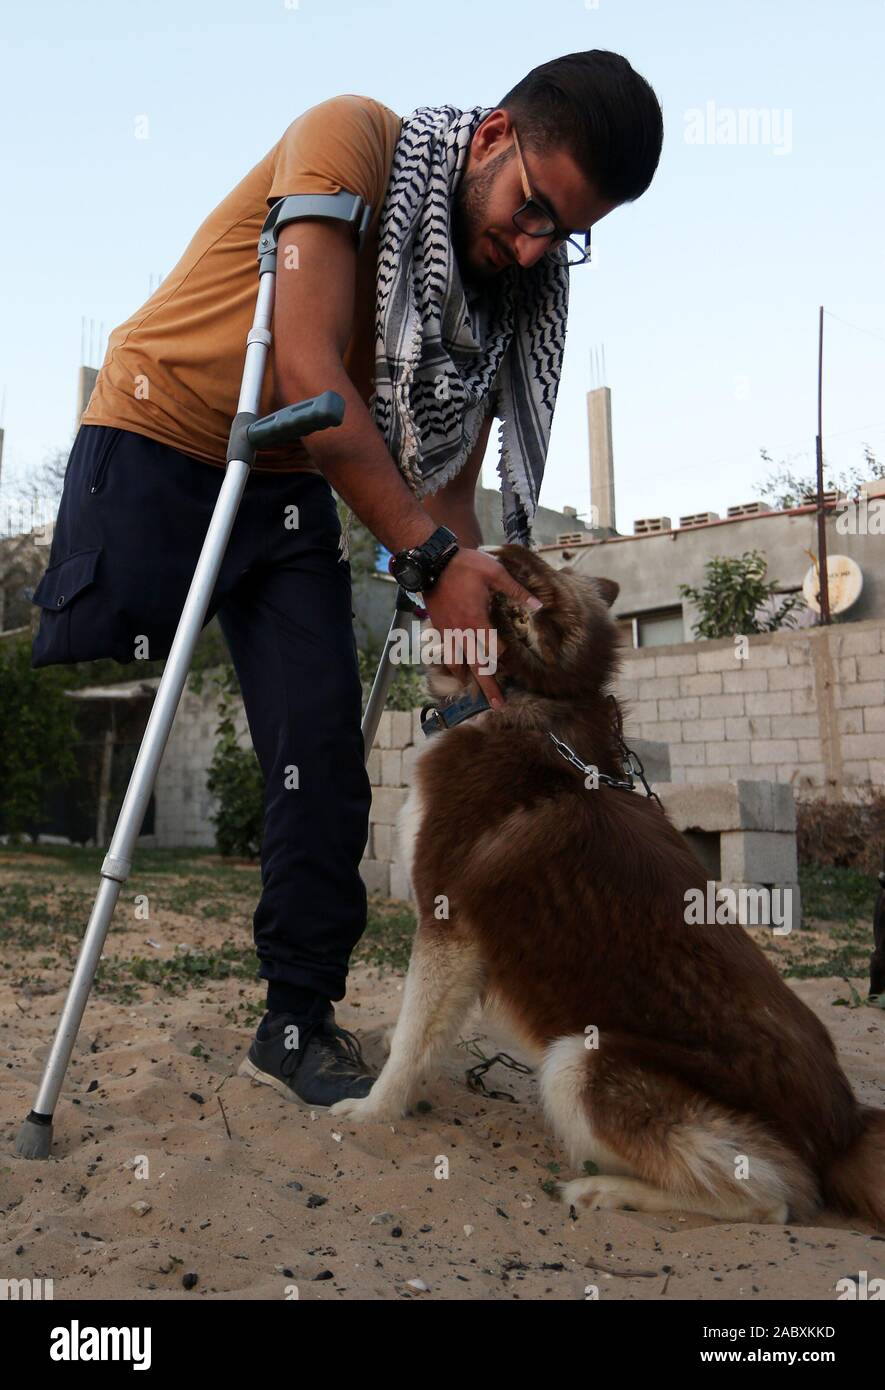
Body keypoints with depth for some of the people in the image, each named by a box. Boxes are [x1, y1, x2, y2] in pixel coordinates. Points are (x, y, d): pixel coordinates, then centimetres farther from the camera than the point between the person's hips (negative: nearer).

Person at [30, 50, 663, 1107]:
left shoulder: (513, 291, 1)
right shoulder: (352, 141, -17)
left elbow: (447, 487, 1)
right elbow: (309, 374, -27)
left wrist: (482, 624, -15)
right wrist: (431, 558, -31)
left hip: (291, 491, 5)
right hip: (154, 446, -5)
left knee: (324, 759, -4)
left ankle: (299, 1023, 7)